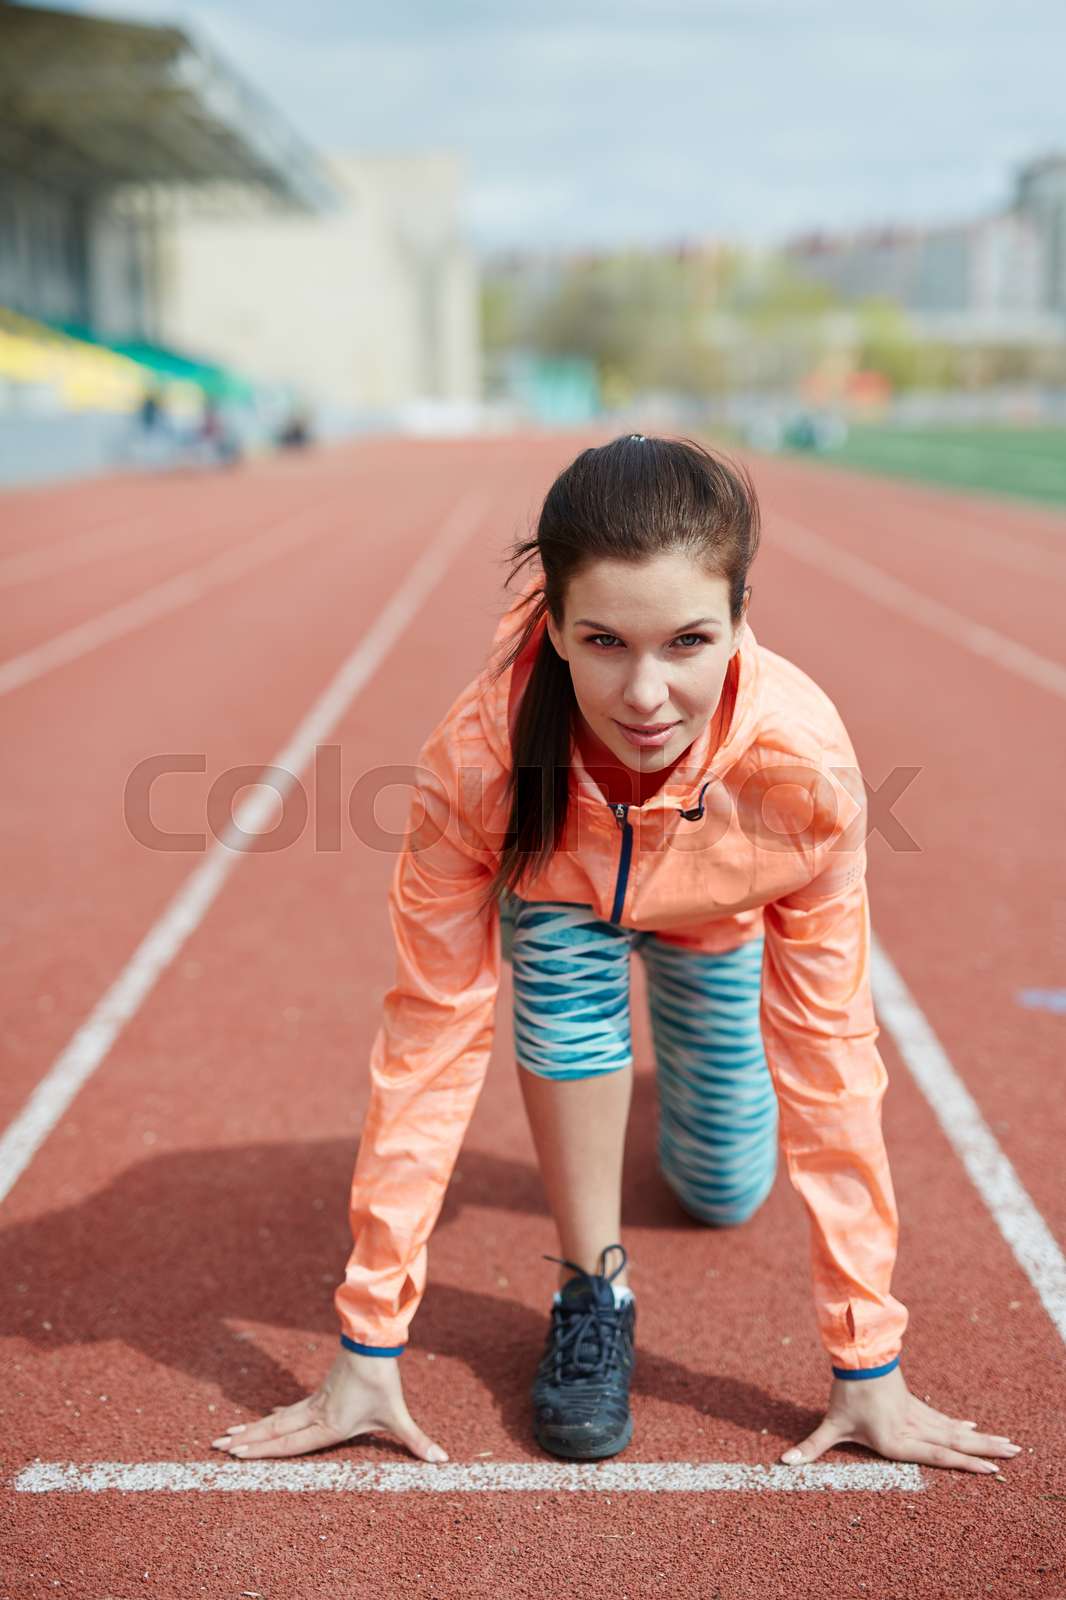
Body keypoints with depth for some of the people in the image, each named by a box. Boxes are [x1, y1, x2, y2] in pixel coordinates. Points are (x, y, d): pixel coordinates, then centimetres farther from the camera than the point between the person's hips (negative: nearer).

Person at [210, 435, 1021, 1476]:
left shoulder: (804, 763, -41)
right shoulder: (477, 758, -42)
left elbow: (832, 1056, -33)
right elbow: (430, 1041, -34)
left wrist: (866, 1368, -28)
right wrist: (369, 1348, -31)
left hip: (722, 920, 1)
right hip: (558, 893, -1)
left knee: (722, 1194, 12)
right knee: (565, 956, -35)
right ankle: (592, 1292, -13)